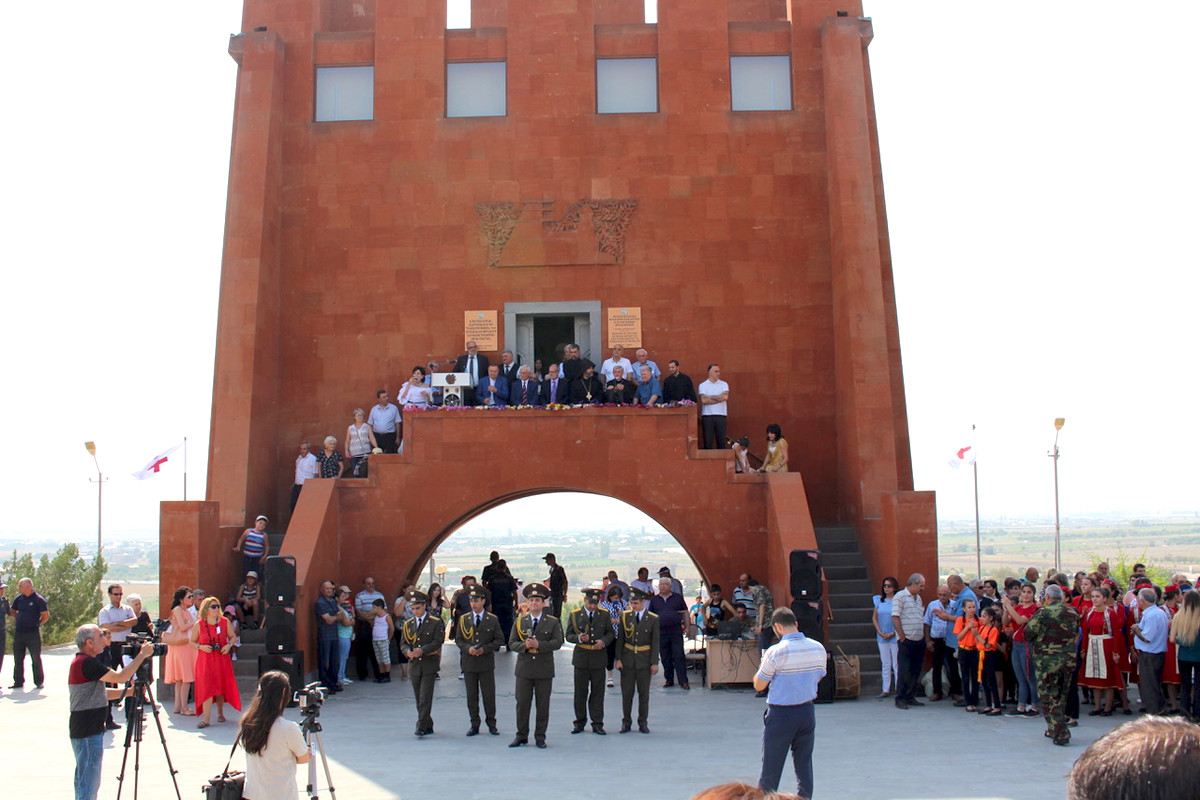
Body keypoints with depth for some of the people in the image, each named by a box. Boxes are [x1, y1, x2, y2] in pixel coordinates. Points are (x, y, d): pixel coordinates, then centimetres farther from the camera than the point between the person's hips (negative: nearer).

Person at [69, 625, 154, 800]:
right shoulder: (87, 663, -19)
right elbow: (120, 677, -20)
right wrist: (142, 655, -12)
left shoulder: (81, 661, 14)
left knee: (83, 780, 17)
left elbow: (101, 693, 18)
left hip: (84, 730, 10)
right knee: (89, 783, -5)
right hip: (88, 733, -10)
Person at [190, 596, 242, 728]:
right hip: (205, 660, -2)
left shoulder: (225, 622, 2)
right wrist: (201, 647, -13)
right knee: (207, 688, -10)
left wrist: (229, 645, -7)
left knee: (221, 686, 8)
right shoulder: (199, 625, -2)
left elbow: (232, 636, 13)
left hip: (222, 658, 2)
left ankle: (220, 713, 28)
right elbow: (192, 641, 6)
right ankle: (206, 719, -11)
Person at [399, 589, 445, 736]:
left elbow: (438, 642, -9)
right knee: (419, 699, 9)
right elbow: (403, 643, 8)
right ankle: (428, 726, 19)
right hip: (414, 665, 5)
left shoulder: (435, 622, -1)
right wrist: (407, 651, -15)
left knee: (425, 698, -11)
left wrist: (423, 650, -23)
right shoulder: (408, 624, 12)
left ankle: (421, 727, -13)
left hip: (429, 665, -5)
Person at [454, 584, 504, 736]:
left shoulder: (493, 619, 1)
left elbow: (499, 639, 0)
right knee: (471, 695, 6)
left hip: (486, 662, -1)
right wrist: (468, 648, -13)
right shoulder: (463, 619, 6)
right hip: (468, 662, 2)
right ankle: (474, 725, 15)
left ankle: (491, 723, 15)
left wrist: (484, 649, -13)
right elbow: (458, 639, 6)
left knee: (489, 694, 3)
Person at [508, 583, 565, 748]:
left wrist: (539, 644, -20)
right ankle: (521, 736, 15)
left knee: (543, 705, 4)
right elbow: (512, 643, 4)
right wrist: (524, 645, -17)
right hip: (524, 668, 1)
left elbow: (557, 642, -8)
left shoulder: (553, 622, 3)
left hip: (544, 669, -1)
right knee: (522, 703, 3)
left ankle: (540, 737, 14)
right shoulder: (520, 621, 9)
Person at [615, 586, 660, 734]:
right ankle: (626, 722, 13)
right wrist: (618, 659, -4)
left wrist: (654, 663, -6)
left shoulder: (653, 619, -2)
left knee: (644, 693, 5)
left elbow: (655, 642, -1)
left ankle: (643, 723, 15)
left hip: (644, 659, -1)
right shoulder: (625, 616, 2)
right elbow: (620, 639, 3)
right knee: (626, 692, 3)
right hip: (627, 659, 1)